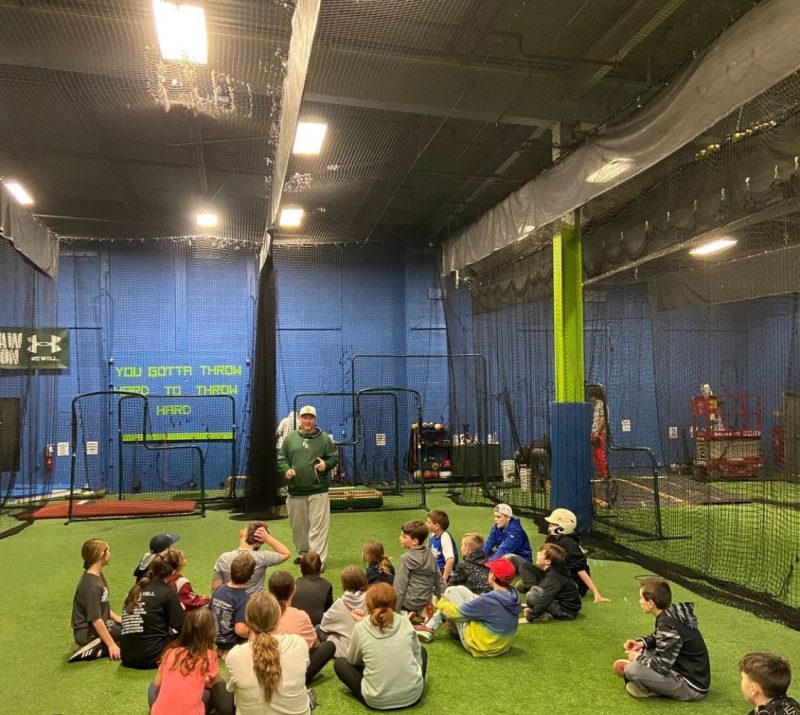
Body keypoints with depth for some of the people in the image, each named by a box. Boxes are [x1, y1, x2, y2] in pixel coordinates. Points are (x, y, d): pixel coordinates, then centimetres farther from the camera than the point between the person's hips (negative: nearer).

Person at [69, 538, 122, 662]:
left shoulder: (98, 576, 6)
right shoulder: (91, 584, -23)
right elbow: (95, 619, -24)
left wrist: (117, 618, 11)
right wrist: (111, 644, -23)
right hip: (89, 633, -10)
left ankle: (96, 647, 4)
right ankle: (96, 650, -17)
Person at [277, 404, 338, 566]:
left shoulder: (324, 438, 2)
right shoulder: (290, 437, 7)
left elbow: (334, 458, 6)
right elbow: (281, 458, 11)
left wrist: (326, 464, -15)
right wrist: (286, 469, -8)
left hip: (318, 490, -3)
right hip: (295, 490, 3)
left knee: (318, 526, -5)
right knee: (298, 525, 15)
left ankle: (318, 560, -2)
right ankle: (302, 553, 35)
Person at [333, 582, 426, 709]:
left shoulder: (361, 628, -7)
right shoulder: (405, 623, -2)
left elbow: (352, 661, 10)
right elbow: (417, 658, 8)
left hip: (378, 700, -2)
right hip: (413, 695, 2)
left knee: (340, 663, 19)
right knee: (421, 651, 29)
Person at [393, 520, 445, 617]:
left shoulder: (406, 559, -16)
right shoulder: (430, 556, 4)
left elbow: (399, 587, -14)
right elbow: (439, 581, 9)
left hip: (410, 602, -7)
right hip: (425, 600, 7)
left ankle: (405, 614, -7)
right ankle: (421, 611, 8)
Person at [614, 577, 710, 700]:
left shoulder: (668, 625, -26)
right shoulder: (671, 613, 1)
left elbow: (661, 666, -24)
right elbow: (659, 637, 21)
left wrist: (639, 658, -6)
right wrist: (642, 643, 4)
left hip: (691, 686, -10)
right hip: (689, 671, 10)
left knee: (632, 670, -28)